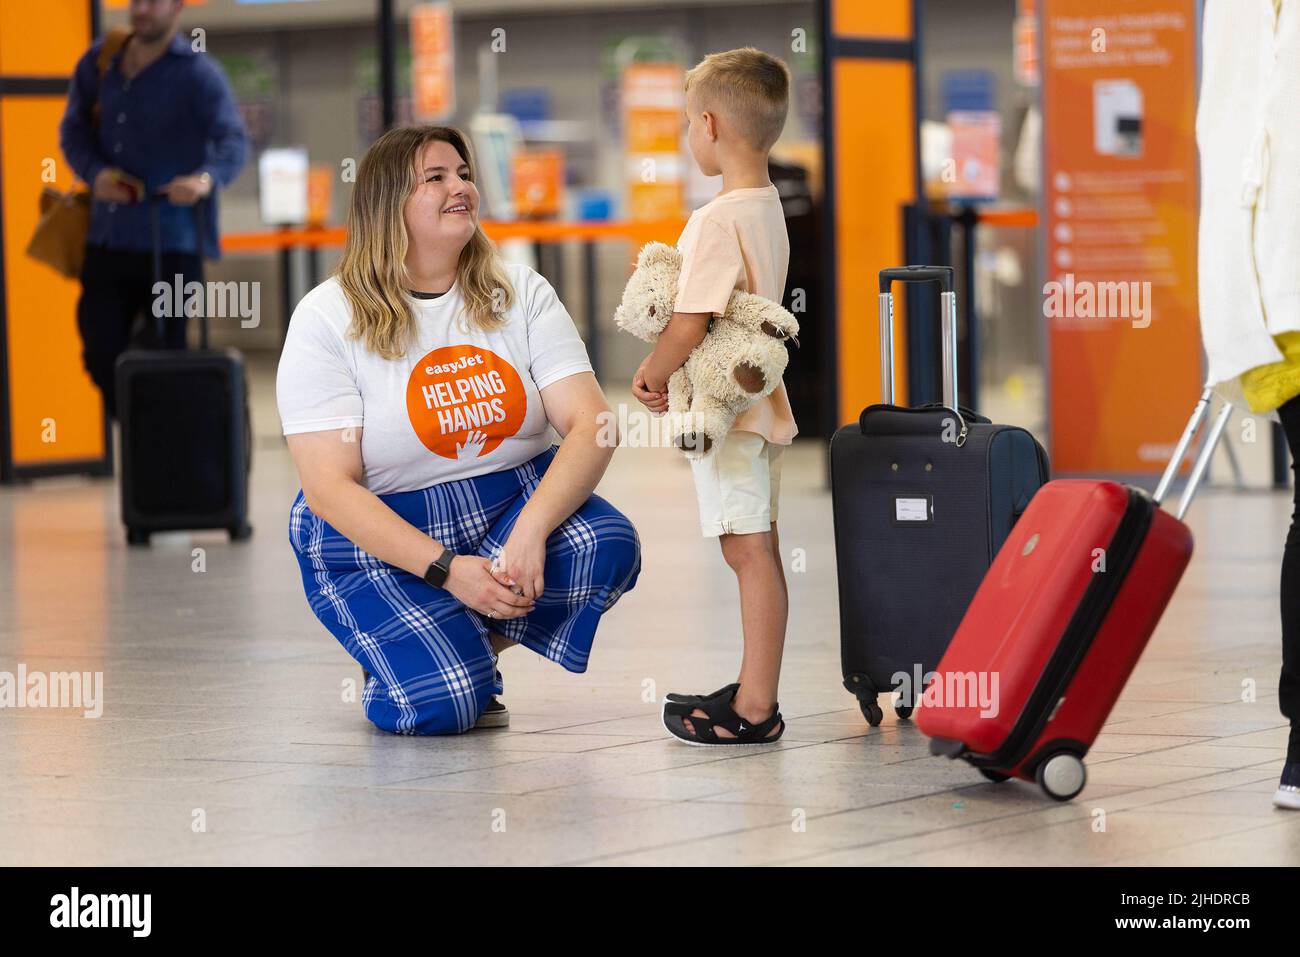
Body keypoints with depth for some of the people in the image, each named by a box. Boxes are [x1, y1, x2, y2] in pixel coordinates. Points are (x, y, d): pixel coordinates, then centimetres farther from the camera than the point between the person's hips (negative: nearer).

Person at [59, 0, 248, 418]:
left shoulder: (198, 73, -9)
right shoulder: (100, 62, 8)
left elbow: (233, 140, -19)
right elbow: (74, 129, 13)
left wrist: (208, 178, -41)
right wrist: (94, 172, -9)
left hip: (171, 245, -5)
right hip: (108, 238, 5)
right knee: (102, 353, 6)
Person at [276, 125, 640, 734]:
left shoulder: (522, 294, 0)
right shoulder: (326, 319, -10)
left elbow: (590, 425, -11)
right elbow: (328, 487, -16)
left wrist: (530, 532, -30)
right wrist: (447, 569, -27)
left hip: (515, 506, 4)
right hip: (378, 536, -4)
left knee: (608, 548, -28)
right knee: (439, 706, -28)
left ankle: (476, 643, -1)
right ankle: (402, 657, 10)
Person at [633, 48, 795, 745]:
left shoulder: (717, 221, -18)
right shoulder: (768, 209, 11)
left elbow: (688, 326, -21)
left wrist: (650, 376, -5)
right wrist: (666, 365, 8)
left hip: (724, 411, -10)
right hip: (759, 400, 10)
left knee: (750, 552, -8)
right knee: (756, 550, 14)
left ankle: (754, 711, -6)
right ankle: (754, 690, 22)